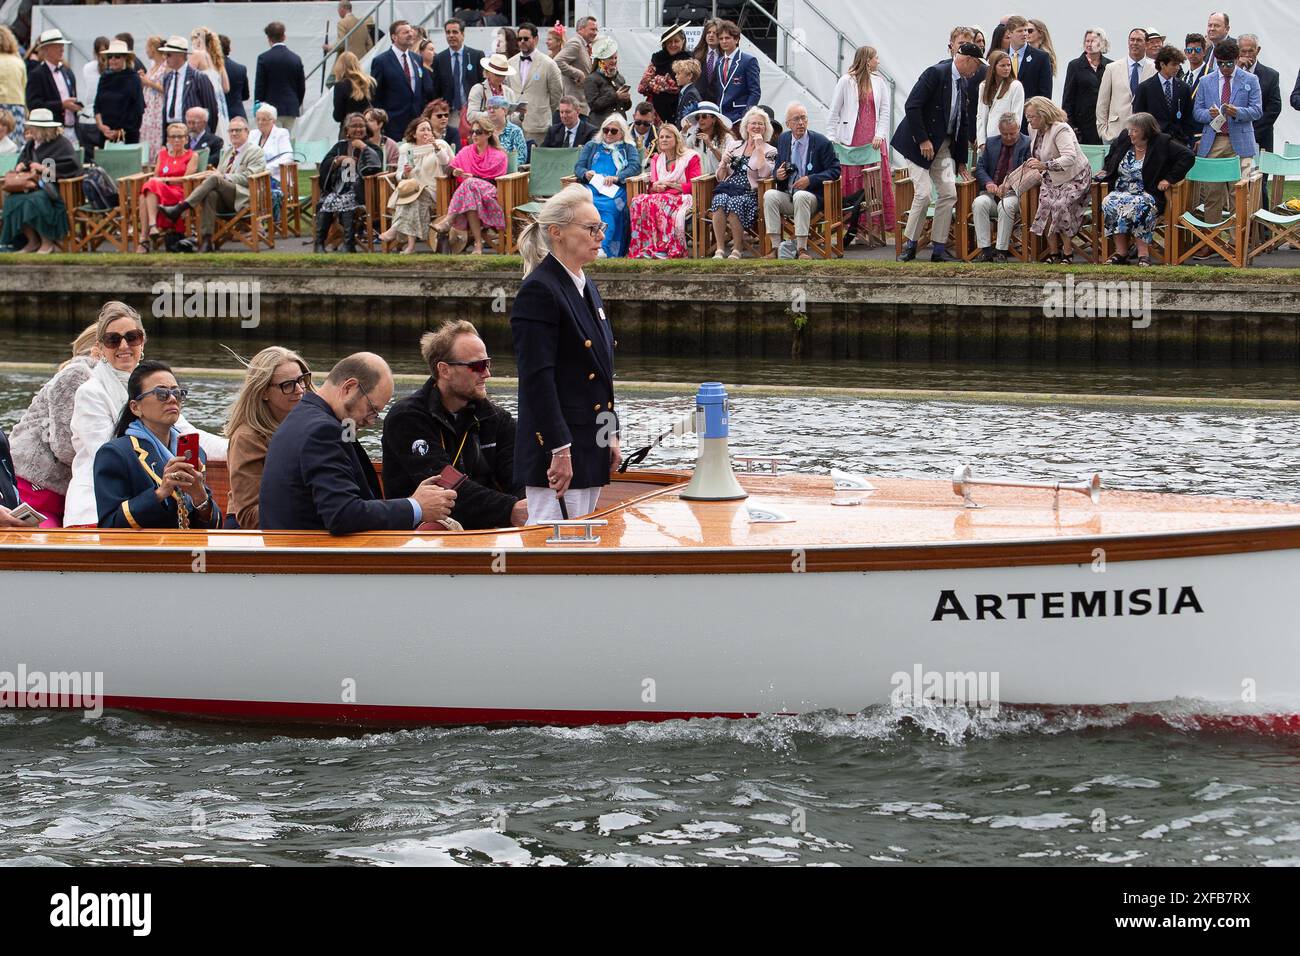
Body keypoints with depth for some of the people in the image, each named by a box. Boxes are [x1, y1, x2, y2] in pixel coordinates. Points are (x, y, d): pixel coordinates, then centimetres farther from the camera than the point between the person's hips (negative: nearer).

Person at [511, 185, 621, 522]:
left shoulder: (586, 288, 16)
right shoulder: (539, 291, -13)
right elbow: (537, 378, -19)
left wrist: (611, 435, 17)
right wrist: (560, 450, -22)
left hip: (590, 448, 9)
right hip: (557, 446, -9)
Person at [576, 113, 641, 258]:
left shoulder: (628, 149, 23)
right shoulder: (591, 147, 31)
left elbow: (636, 167, 5)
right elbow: (578, 167, 20)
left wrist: (617, 177, -13)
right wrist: (586, 173, -6)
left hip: (615, 191, -2)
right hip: (591, 187, 2)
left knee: (609, 206, -37)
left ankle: (605, 248, -49)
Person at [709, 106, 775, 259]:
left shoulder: (769, 151, 10)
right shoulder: (734, 146, 20)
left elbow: (764, 173, -10)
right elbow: (720, 177, 20)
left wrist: (759, 148, -6)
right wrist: (724, 163, 0)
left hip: (750, 193, -3)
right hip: (728, 189, 3)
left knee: (734, 203, -36)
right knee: (720, 200, -33)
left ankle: (737, 250, -27)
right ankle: (719, 250, -33)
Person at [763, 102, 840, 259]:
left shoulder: (821, 142, -3)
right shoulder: (783, 139, 12)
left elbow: (835, 170, -4)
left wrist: (810, 180, -16)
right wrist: (778, 174, -4)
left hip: (811, 196, -4)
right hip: (786, 196, 4)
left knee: (800, 196, -37)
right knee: (769, 195, -26)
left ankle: (801, 249, -34)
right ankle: (776, 247, -27)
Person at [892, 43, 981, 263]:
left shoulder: (963, 82, 10)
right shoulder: (936, 73, -16)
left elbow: (962, 121, 16)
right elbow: (912, 106, -22)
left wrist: (961, 159, 15)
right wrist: (923, 140, -22)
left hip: (944, 146, 8)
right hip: (920, 143, -8)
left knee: (949, 195, 1)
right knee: (923, 194, -14)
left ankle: (939, 249, 7)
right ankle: (910, 245, 0)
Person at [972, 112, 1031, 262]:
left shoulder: (1028, 144, 1)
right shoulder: (991, 143, 14)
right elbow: (980, 168, 11)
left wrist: (1010, 184, -24)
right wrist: (988, 183, -10)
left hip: (1015, 192, -4)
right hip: (992, 192, 4)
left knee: (1006, 205, -36)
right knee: (979, 203, -27)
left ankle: (1001, 251, -28)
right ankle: (985, 250, -26)